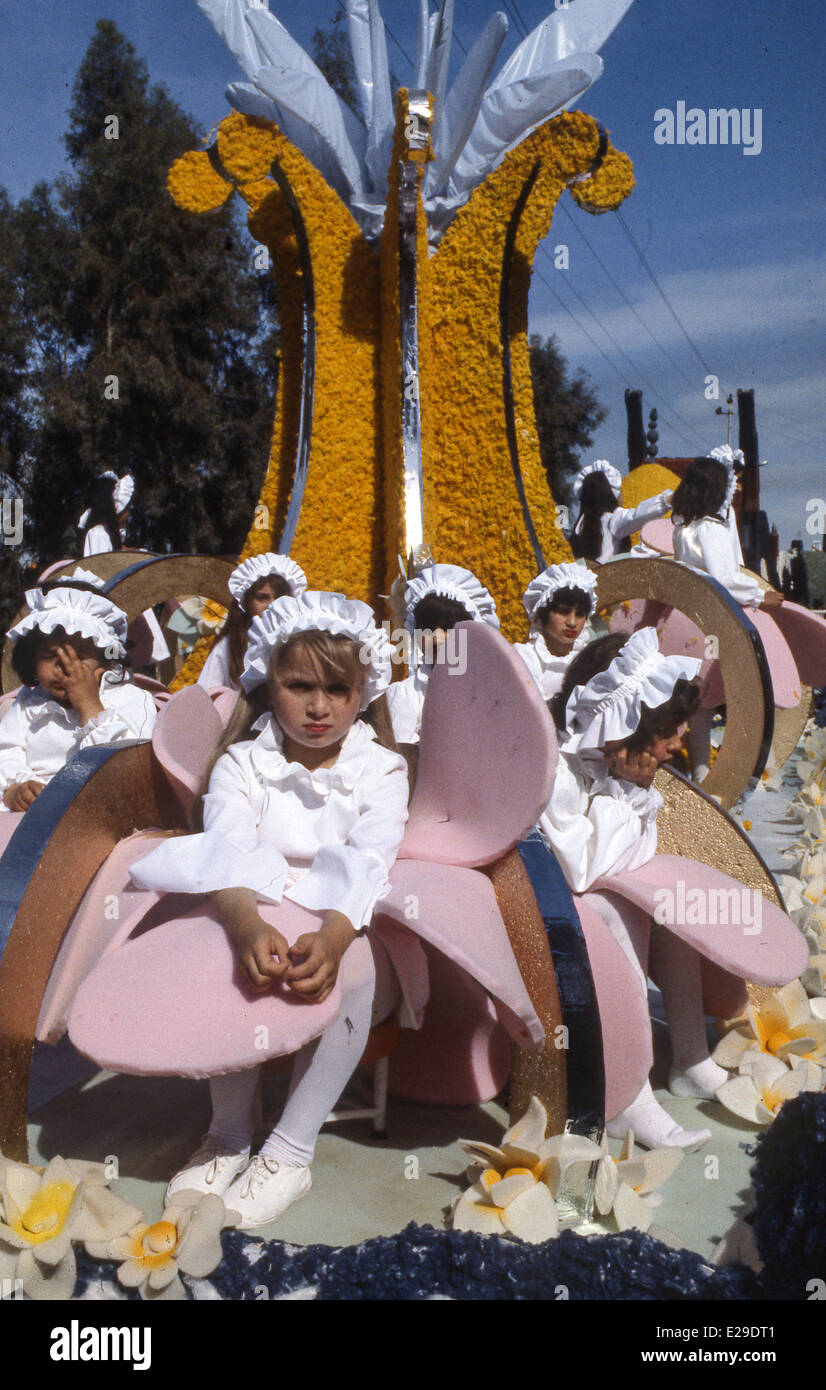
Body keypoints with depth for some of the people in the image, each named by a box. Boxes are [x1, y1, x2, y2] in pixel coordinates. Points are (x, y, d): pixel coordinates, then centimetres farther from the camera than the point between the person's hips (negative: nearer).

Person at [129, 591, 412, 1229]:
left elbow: (367, 865, -19)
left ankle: (291, 1153, -19)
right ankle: (230, 1133, -9)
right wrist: (247, 924, -42)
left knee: (354, 965, -35)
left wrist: (332, 936, -43)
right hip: (253, 923, 1)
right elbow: (226, 854, -18)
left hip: (345, 933, -1)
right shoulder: (241, 763, 2)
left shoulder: (381, 769, 0)